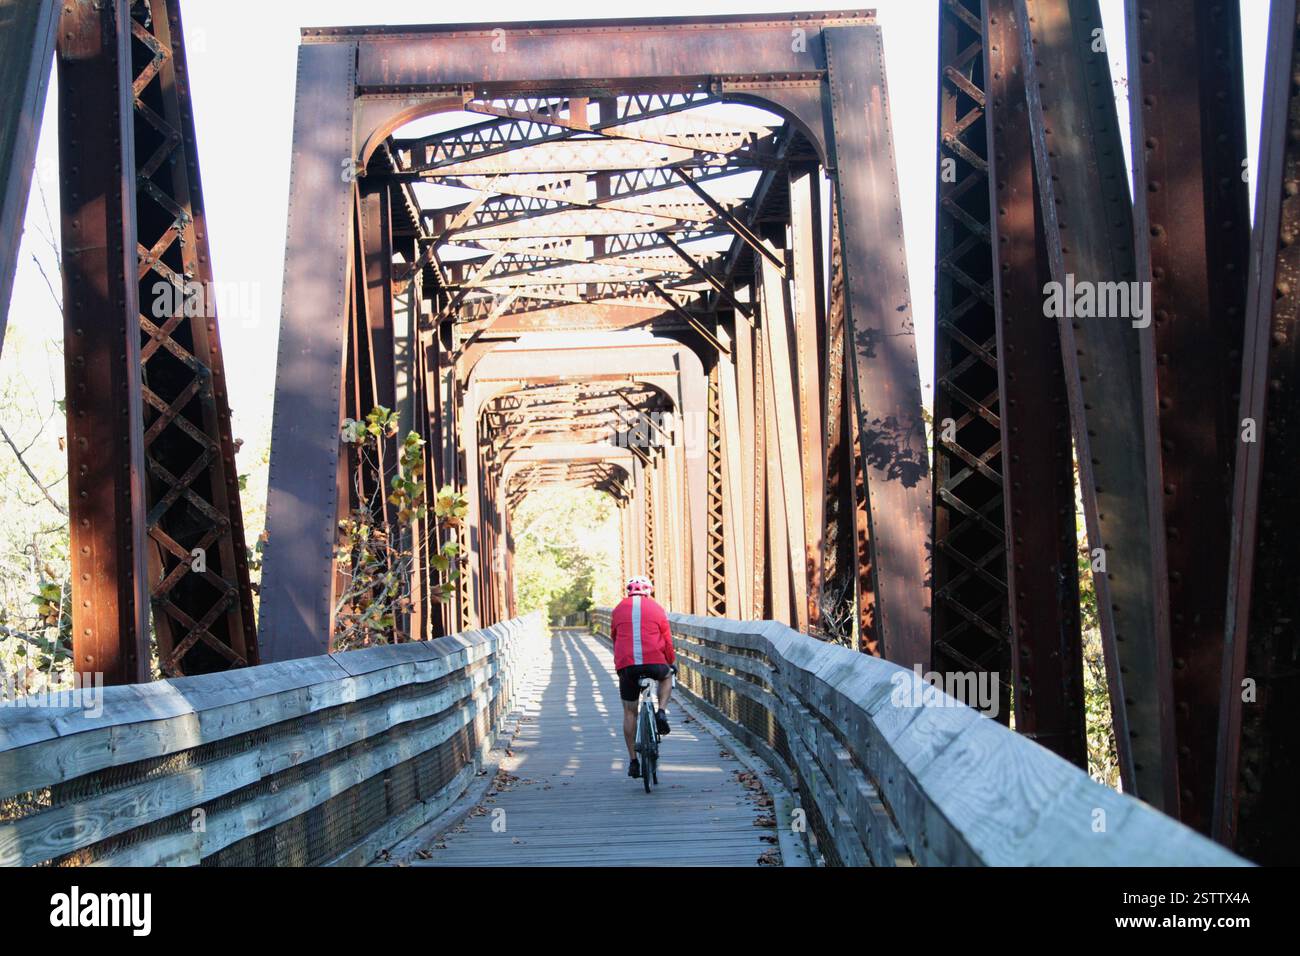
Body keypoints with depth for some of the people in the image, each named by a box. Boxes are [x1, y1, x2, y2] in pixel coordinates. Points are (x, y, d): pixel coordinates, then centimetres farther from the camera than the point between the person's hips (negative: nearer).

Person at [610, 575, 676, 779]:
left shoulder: (619, 610, 15)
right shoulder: (656, 608, 11)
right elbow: (667, 640, 15)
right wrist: (672, 662, 30)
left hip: (626, 665, 1)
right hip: (654, 662, -1)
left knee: (629, 712, 13)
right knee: (667, 677, 34)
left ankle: (633, 761, 12)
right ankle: (661, 712, 10)